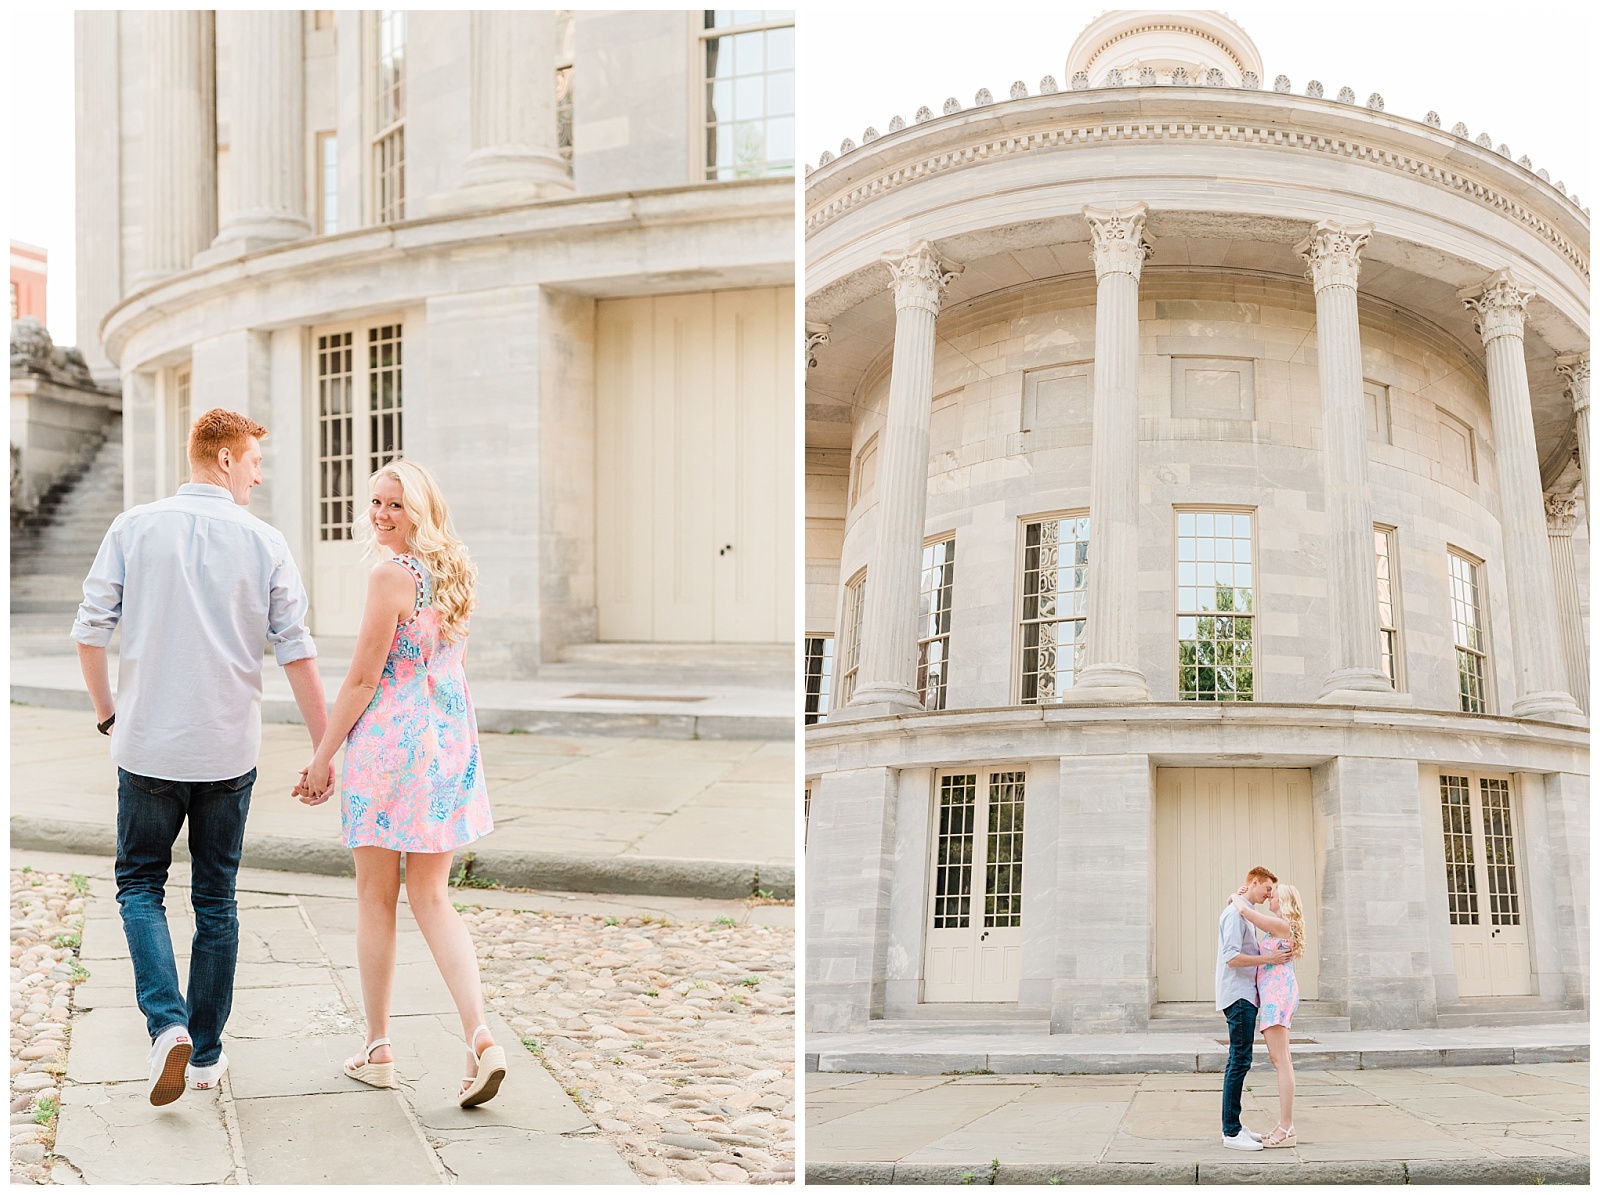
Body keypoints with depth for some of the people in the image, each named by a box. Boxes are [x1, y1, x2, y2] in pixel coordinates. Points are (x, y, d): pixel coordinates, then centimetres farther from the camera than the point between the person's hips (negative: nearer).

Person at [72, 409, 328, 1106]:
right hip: (229, 749, 1)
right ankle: (205, 1052, 18)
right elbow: (297, 653, -3)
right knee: (215, 899, 13)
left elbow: (90, 630, -3)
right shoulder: (264, 543, -3)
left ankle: (168, 1024, -8)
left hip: (148, 744, 0)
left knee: (140, 886, 13)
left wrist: (107, 710, 13)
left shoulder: (135, 528, -2)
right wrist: (324, 749, 3)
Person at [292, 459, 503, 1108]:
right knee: (432, 898, 10)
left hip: (391, 739, -7)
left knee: (375, 897, 7)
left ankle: (377, 1048, 16)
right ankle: (481, 1036, -5)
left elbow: (363, 678, -14)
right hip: (452, 738, 7)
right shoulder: (452, 572, 11)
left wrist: (322, 757, -6)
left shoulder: (392, 573, -14)